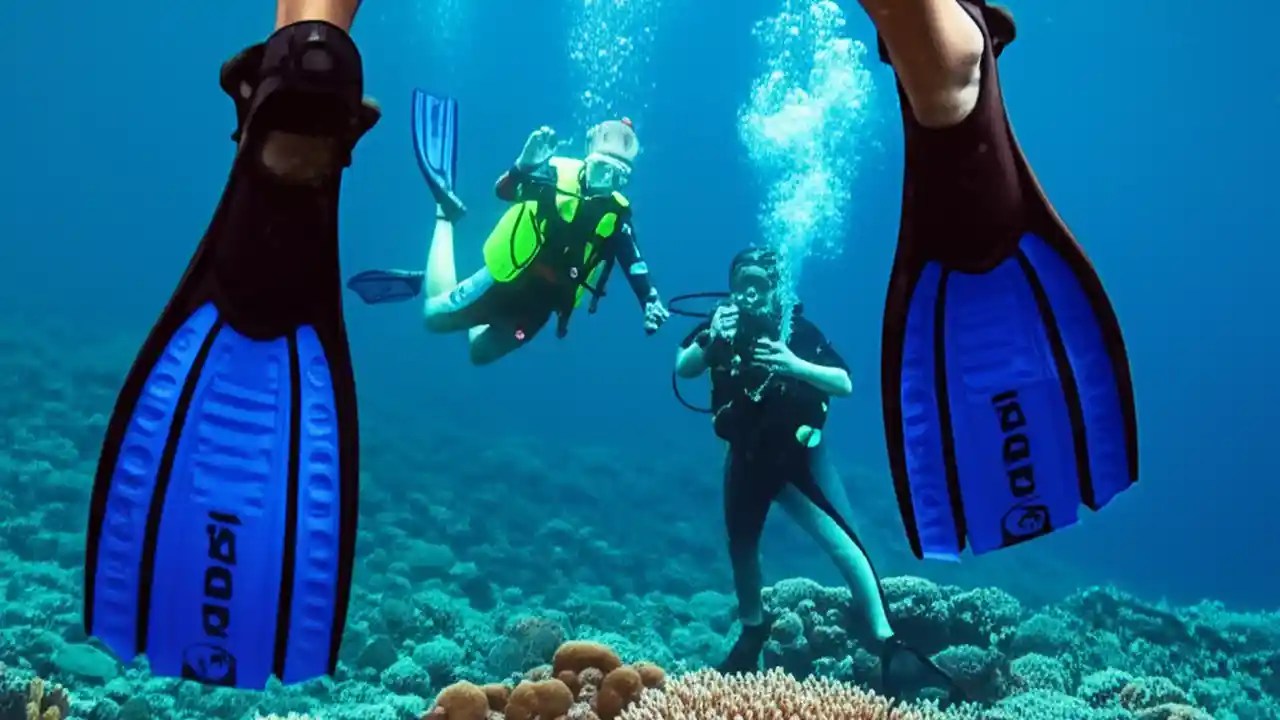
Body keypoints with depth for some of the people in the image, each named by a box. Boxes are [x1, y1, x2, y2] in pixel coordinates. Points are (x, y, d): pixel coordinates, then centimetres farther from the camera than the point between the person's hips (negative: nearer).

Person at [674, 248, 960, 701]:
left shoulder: (798, 328, -13)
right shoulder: (721, 325, -5)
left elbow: (845, 384, -19)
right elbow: (682, 369, -17)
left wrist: (795, 364, -34)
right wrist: (711, 339, -35)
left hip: (799, 455, -3)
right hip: (747, 457, 4)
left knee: (841, 543, -18)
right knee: (741, 546, 16)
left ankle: (887, 643, -18)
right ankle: (752, 633, 40)